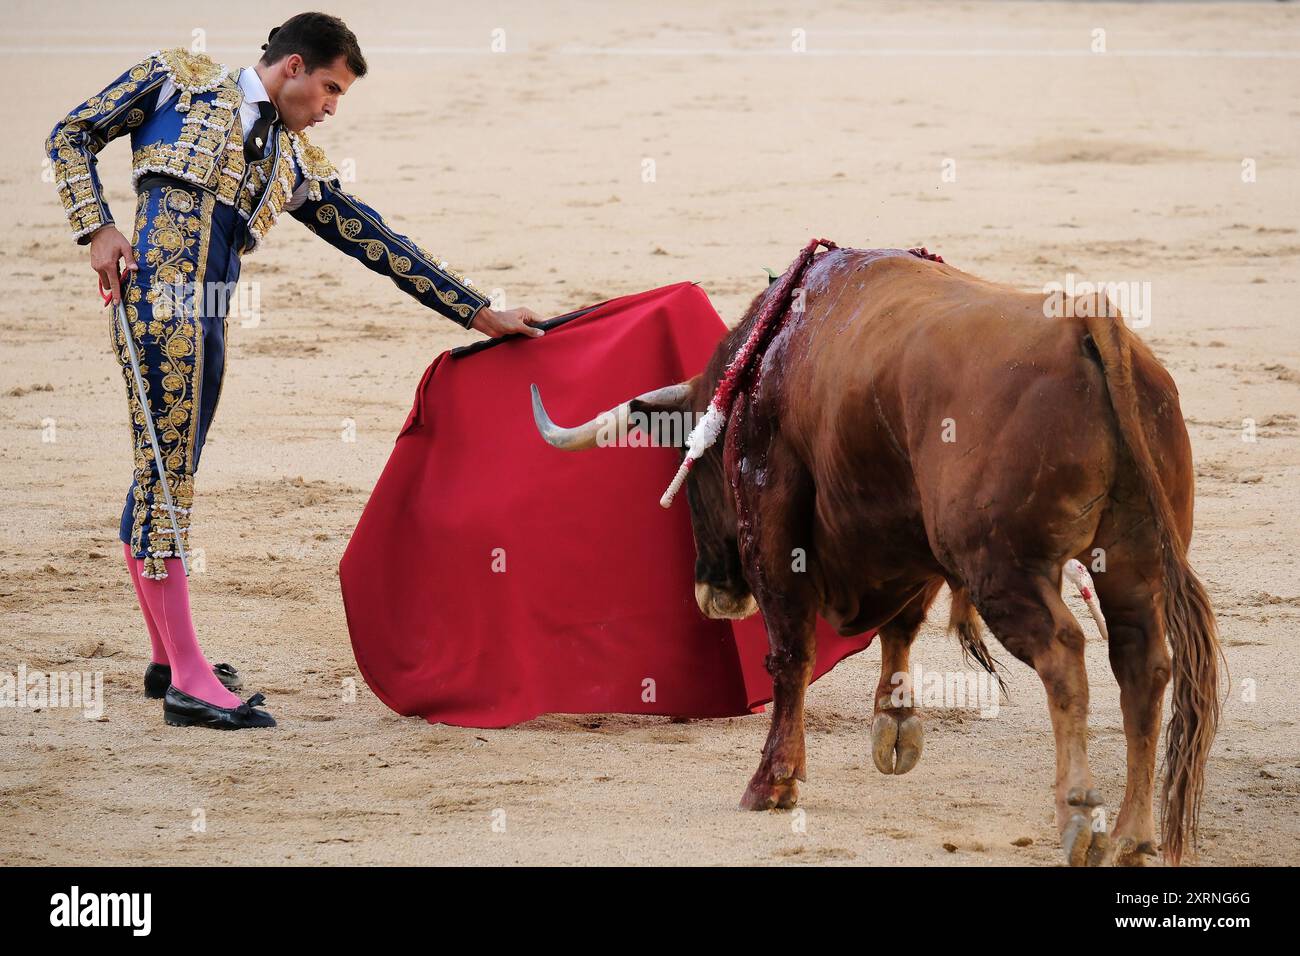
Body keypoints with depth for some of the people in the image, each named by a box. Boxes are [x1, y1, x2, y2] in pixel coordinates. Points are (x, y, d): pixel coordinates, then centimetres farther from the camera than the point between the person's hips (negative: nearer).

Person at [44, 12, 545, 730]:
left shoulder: (297, 165, 22)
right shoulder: (181, 82, 8)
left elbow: (374, 241, 21)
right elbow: (71, 137, 8)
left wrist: (479, 313, 18)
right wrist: (98, 229, -5)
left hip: (209, 314, 7)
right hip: (157, 294, -7)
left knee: (164, 474, 14)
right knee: (166, 473, -7)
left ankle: (166, 659, 22)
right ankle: (188, 681, -8)